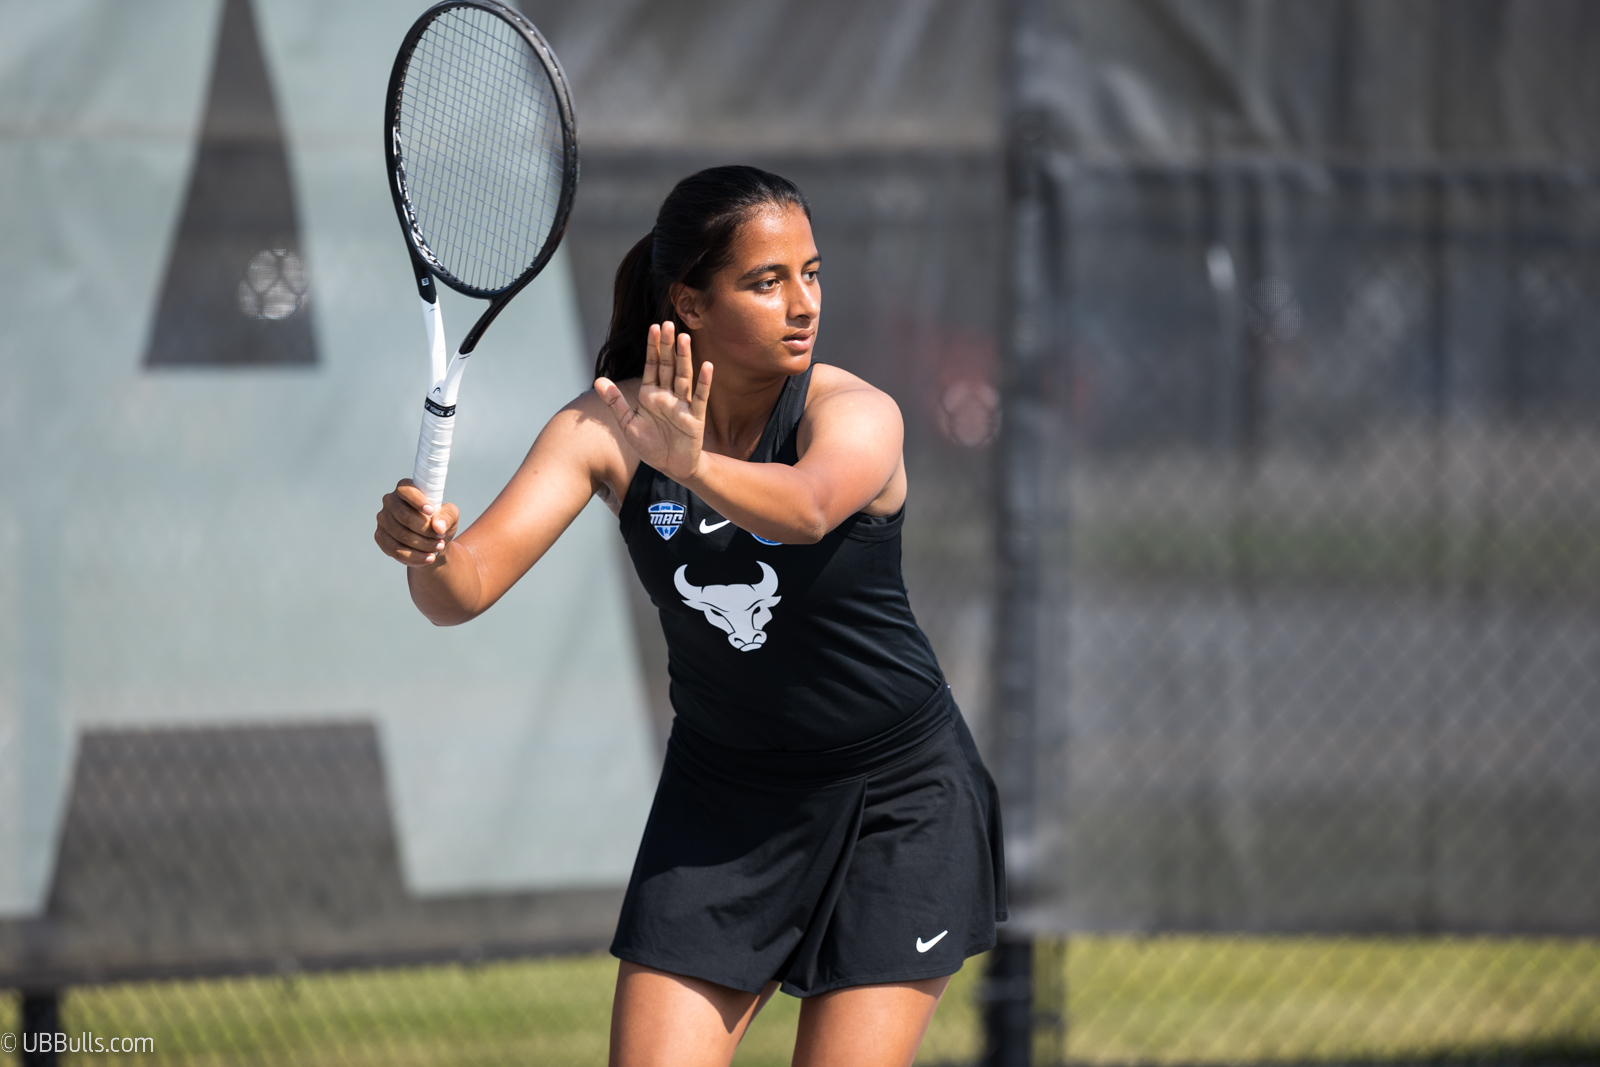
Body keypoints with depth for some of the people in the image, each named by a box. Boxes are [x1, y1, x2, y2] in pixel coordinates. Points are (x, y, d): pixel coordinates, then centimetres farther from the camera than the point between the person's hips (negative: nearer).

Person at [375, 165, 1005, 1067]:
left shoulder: (856, 415, -21)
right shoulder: (608, 428, -11)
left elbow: (806, 506, -45)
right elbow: (468, 587, -20)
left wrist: (694, 466, -66)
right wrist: (427, 554, -44)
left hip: (897, 802, -3)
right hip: (720, 801, 3)